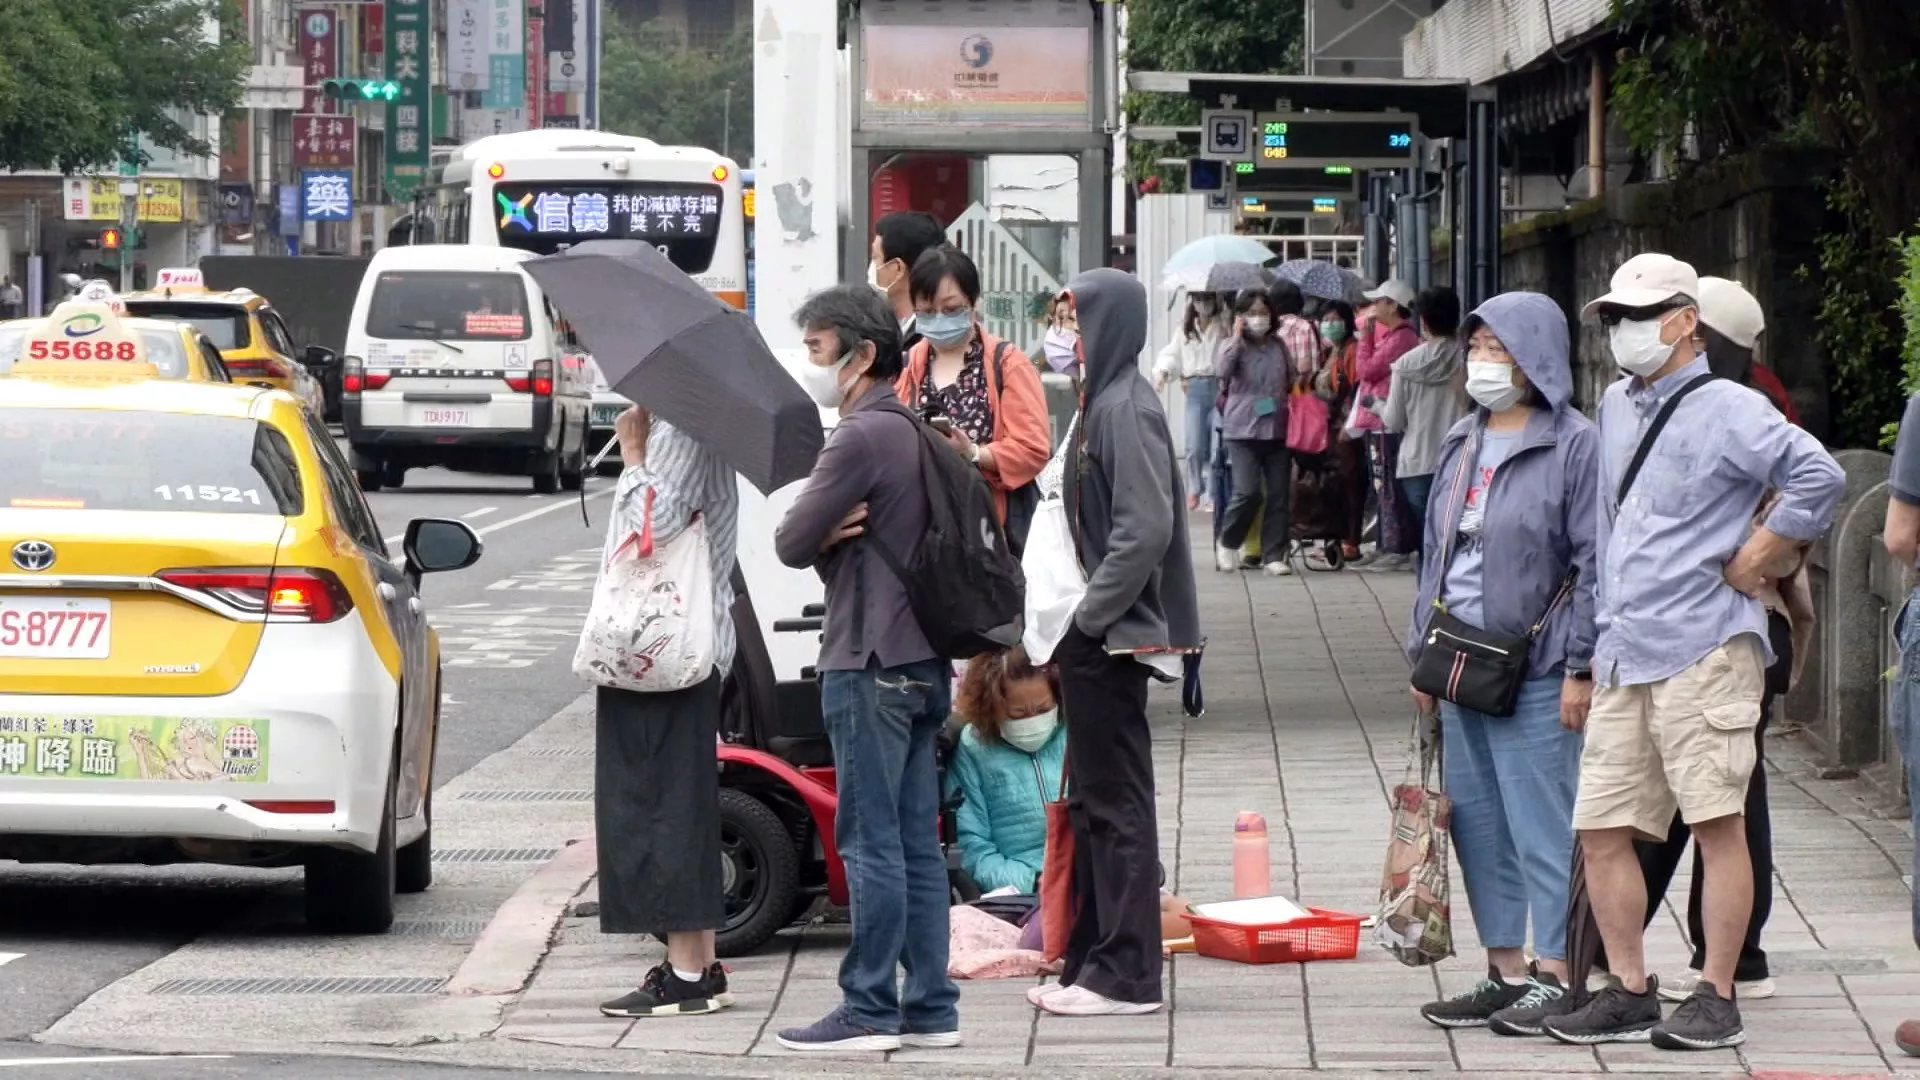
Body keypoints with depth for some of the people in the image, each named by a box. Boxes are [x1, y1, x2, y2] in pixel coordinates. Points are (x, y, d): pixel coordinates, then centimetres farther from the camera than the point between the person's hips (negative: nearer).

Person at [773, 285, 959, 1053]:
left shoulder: (861, 438, -15)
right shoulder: (912, 431, 16)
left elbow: (791, 543, -13)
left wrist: (826, 531, 5)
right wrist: (835, 531, -4)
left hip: (871, 664, -9)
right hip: (922, 661, 9)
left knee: (871, 844, -5)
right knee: (917, 841, 10)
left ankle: (869, 1011, -3)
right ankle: (929, 1008, 12)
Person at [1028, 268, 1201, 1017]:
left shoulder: (1126, 409, -15)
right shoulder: (1101, 403, 14)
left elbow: (1146, 528, -23)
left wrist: (1089, 615, -19)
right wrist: (1071, 623, 12)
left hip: (1112, 638, -10)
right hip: (1091, 637, 10)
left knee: (1116, 802, -5)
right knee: (1092, 802, 14)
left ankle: (1126, 974, -1)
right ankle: (1092, 960, 20)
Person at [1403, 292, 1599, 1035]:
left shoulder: (1573, 445, -7)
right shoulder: (1460, 444, 15)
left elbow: (1594, 564, -9)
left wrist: (1580, 668, -13)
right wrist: (1422, 652, 17)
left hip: (1534, 670, -7)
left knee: (1542, 827, -5)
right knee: (1477, 826, 10)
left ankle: (1556, 975, 2)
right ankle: (1505, 973, 18)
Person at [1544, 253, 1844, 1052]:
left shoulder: (1727, 410, -6)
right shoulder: (1616, 408, 18)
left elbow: (1818, 477, -19)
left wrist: (1756, 560, -12)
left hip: (1704, 648, -8)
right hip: (1623, 651, 8)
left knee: (1717, 821, -5)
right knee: (1602, 827, 5)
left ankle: (1716, 998, -1)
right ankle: (1629, 993, 13)